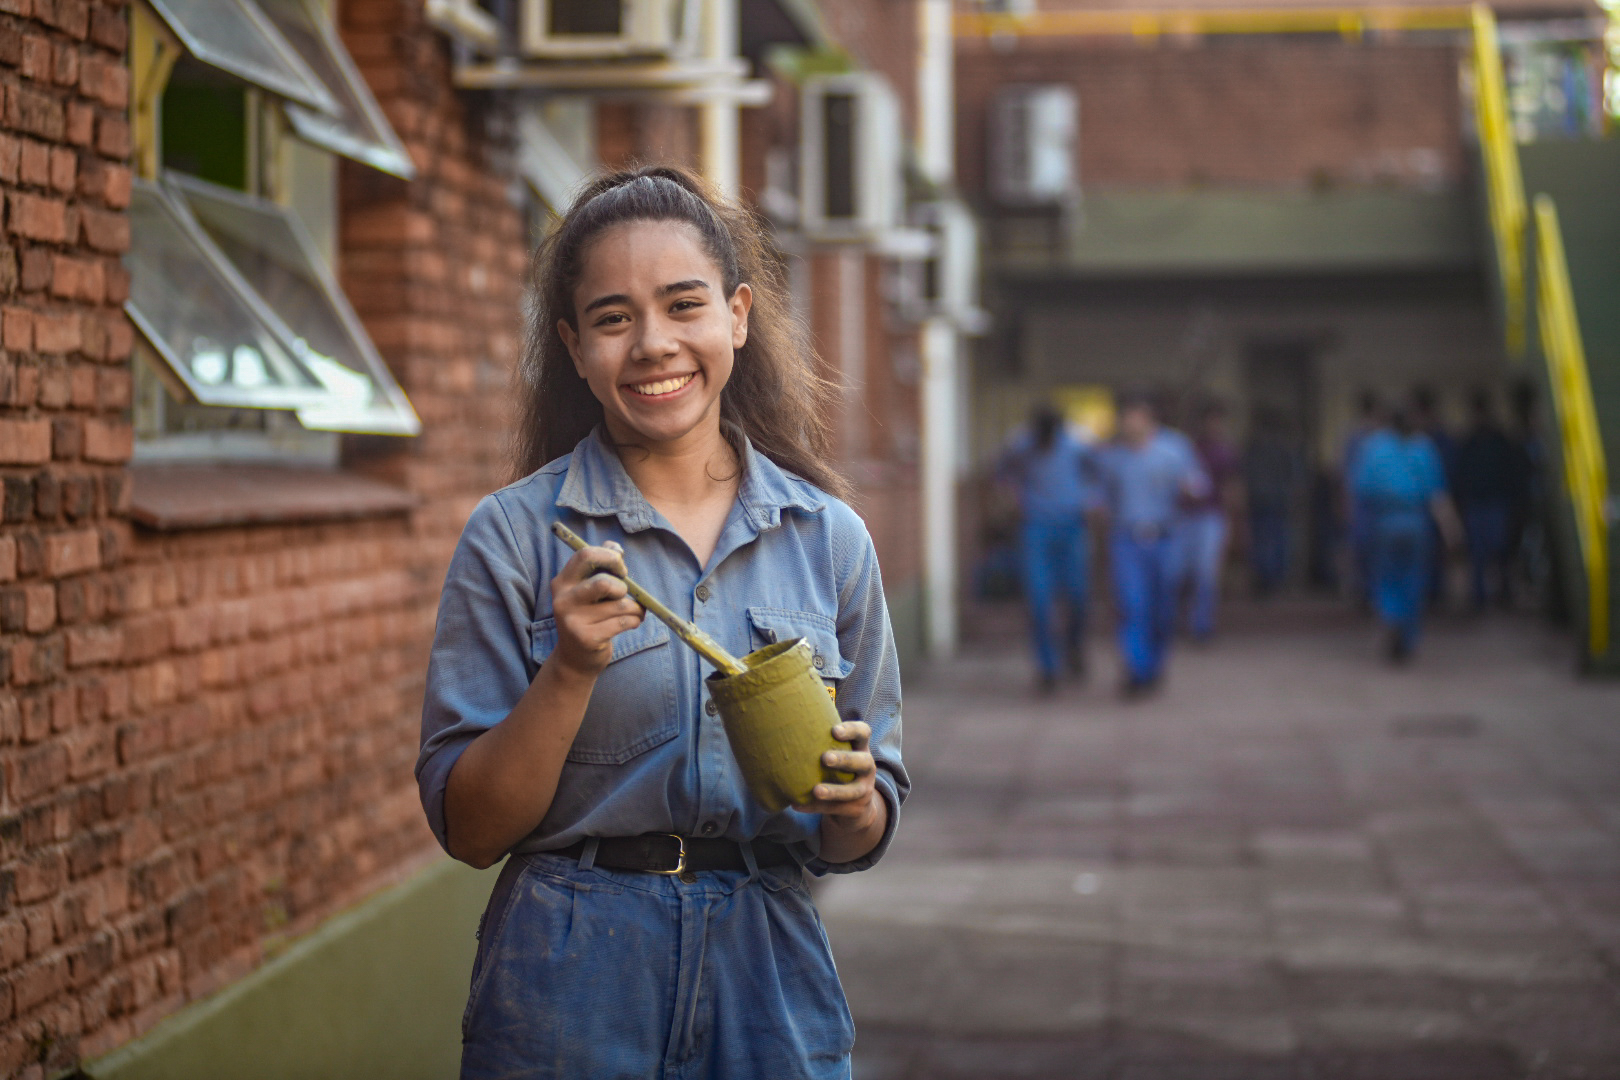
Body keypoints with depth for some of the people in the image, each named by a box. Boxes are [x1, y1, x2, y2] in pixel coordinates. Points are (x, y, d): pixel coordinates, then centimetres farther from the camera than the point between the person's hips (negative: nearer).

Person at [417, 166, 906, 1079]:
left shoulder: (829, 537, 3)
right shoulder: (515, 537, -5)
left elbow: (862, 839, 8)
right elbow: (469, 830, -6)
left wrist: (852, 803, -14)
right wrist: (570, 671, -19)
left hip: (773, 980, 2)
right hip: (573, 993, -2)